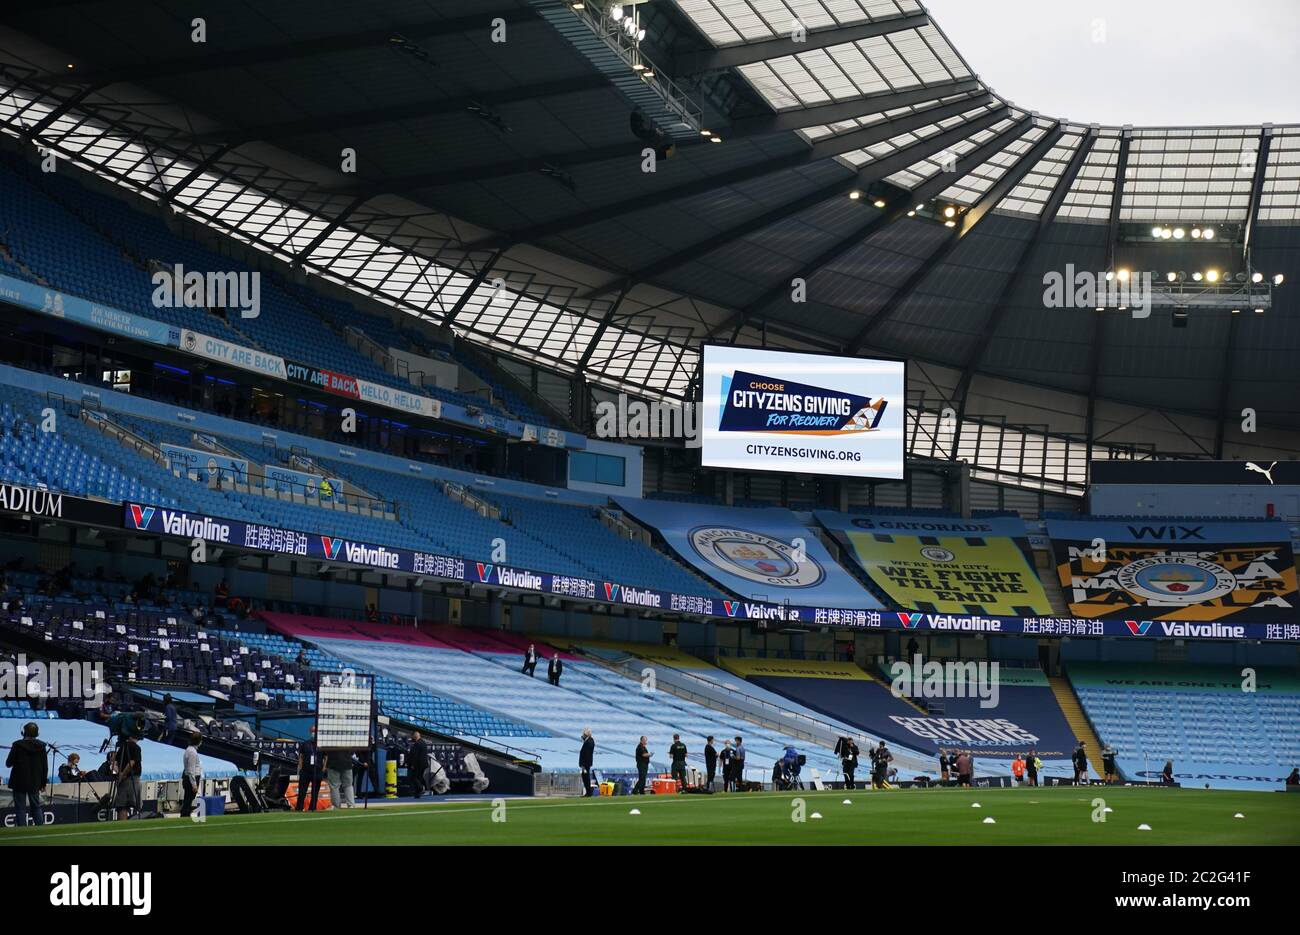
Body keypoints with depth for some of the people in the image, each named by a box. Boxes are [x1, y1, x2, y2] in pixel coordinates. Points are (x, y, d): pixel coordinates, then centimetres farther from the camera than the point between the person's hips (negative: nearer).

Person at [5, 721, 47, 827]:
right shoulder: (41, 746, -3)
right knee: (36, 807, 15)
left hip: (19, 783, -4)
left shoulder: (18, 745, -13)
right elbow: (45, 766, 2)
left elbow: (8, 763, -7)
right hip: (35, 783, 4)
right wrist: (43, 783, 11)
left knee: (20, 808, 3)